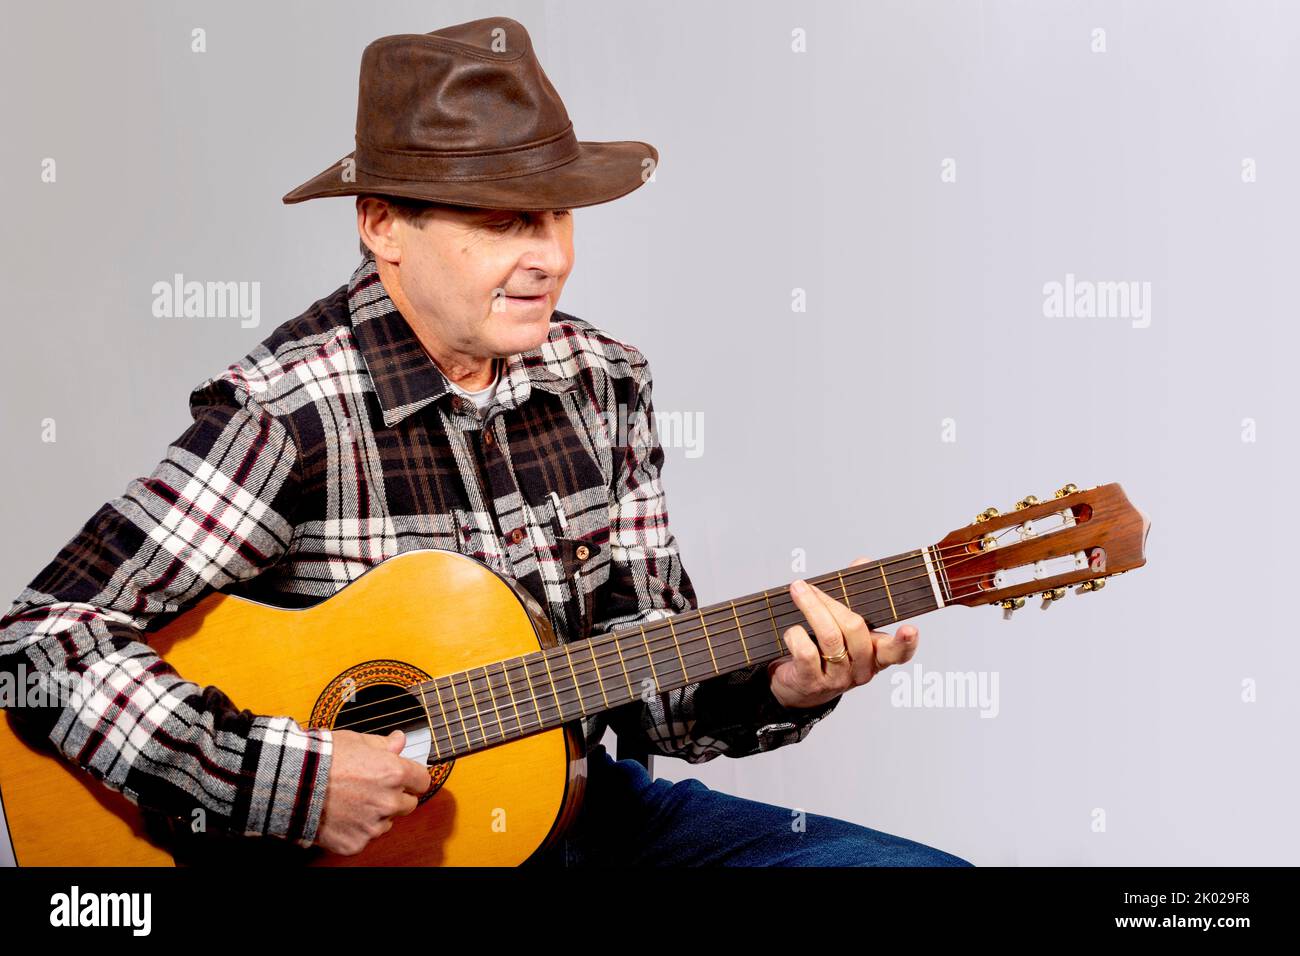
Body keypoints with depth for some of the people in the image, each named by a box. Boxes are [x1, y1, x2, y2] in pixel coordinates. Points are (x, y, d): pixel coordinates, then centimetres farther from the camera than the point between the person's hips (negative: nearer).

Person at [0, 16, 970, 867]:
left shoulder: (602, 380, 2)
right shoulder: (283, 414, -17)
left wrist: (777, 688, -13)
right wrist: (289, 780, -25)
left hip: (582, 805, 5)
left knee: (926, 865, -2)